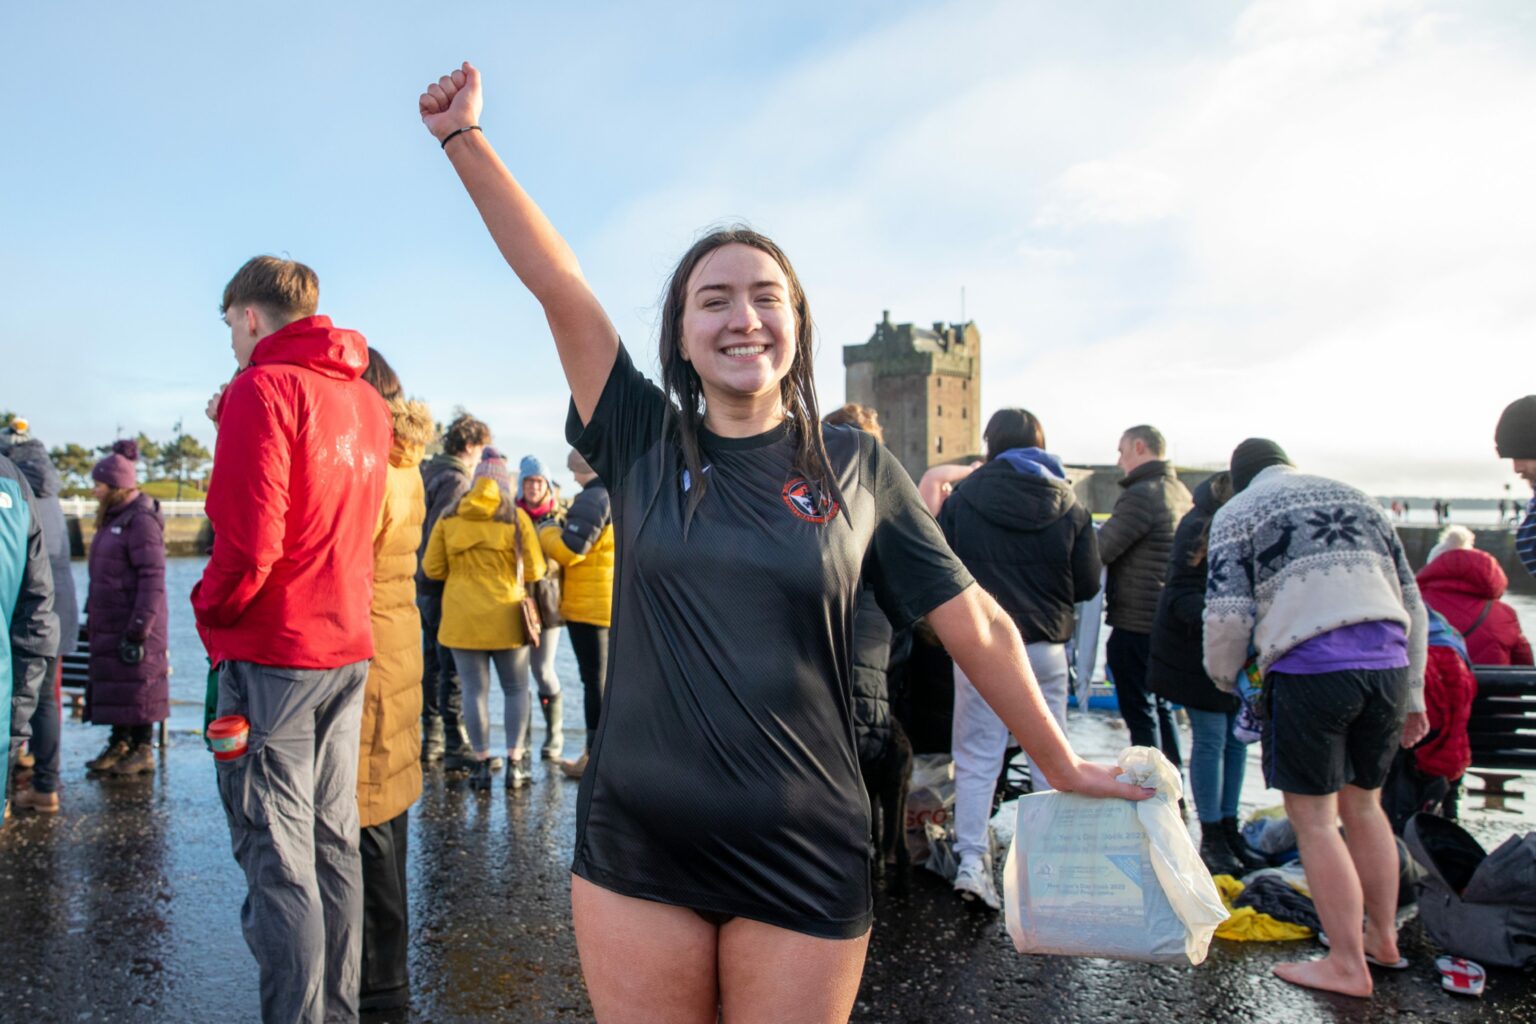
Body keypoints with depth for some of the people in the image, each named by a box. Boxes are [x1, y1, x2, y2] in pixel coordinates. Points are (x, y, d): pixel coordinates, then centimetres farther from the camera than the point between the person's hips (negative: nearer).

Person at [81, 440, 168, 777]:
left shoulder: (141, 520, -15)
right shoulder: (112, 520, 15)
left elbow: (152, 580, -20)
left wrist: (138, 629, -21)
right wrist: (93, 617, 20)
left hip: (135, 625, -9)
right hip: (110, 626, 9)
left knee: (138, 688, -1)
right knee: (114, 687, 15)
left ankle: (143, 751, 9)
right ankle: (119, 745, 25)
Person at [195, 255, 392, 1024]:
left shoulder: (262, 389, -11)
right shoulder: (364, 397, 12)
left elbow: (248, 541, -18)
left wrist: (209, 610, -3)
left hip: (271, 652, -8)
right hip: (348, 646, 8)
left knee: (277, 860, -1)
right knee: (333, 843, 15)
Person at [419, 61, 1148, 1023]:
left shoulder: (858, 466, -1)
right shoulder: (644, 443, 1)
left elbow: (977, 624, 2)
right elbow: (561, 286, -4)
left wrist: (1064, 766, 9)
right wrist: (464, 136, -6)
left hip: (804, 861, -1)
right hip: (636, 848, 1)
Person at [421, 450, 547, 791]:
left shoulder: (449, 518, 1)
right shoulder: (516, 517, -3)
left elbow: (432, 568, 4)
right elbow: (534, 571, -3)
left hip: (462, 619, 1)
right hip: (507, 618, -1)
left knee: (475, 691, 7)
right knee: (515, 689, 11)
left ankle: (481, 764, 10)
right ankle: (514, 764, 10)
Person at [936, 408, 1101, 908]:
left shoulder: (963, 497, -3)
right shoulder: (1067, 504, 0)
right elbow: (1088, 583, 2)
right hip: (1045, 644, 1)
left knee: (976, 756, 6)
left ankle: (971, 858, 1)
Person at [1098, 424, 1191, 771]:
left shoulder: (1141, 495, -18)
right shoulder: (1182, 493, 11)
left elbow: (1096, 552, -19)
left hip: (1136, 624, -9)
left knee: (1139, 713, 1)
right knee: (1160, 706, 20)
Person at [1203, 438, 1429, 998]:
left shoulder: (1236, 513, 6)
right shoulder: (1356, 497, 21)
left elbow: (1229, 614, -5)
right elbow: (1411, 602, 19)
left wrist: (1223, 675, 15)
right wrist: (1413, 696, 24)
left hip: (1310, 667, -6)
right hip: (1388, 663, 6)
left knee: (1314, 820, 6)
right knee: (1363, 804, 22)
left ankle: (1348, 964, 11)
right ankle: (1383, 936, 34)